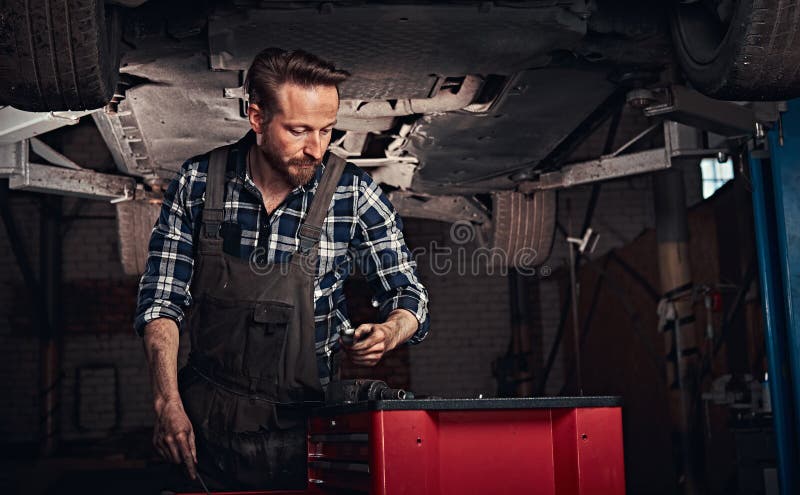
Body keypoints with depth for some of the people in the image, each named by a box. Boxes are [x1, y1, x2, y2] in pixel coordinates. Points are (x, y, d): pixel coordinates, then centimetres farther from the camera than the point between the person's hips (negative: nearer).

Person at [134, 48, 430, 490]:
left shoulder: (354, 195, -7)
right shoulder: (197, 183, -4)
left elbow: (408, 296, 2)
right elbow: (161, 299, 0)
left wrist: (387, 334, -21)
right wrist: (168, 403, -9)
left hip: (304, 422, -1)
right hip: (207, 422, 1)